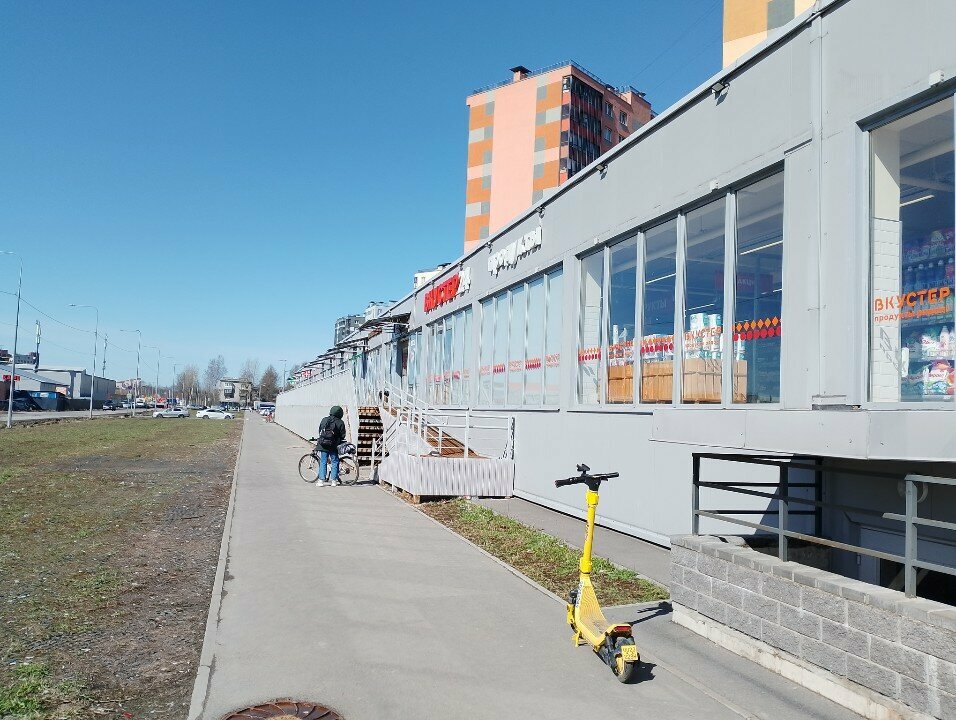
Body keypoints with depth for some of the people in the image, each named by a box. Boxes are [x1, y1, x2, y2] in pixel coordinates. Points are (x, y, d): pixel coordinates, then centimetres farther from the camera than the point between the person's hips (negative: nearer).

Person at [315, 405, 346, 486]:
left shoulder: (324, 420, 8)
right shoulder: (340, 423, -4)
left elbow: (319, 431, 16)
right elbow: (342, 436, -2)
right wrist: (340, 443, 14)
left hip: (323, 445, 3)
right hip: (333, 446, -3)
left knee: (323, 462, 8)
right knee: (335, 462, 7)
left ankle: (321, 480, 4)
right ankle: (334, 480, 5)